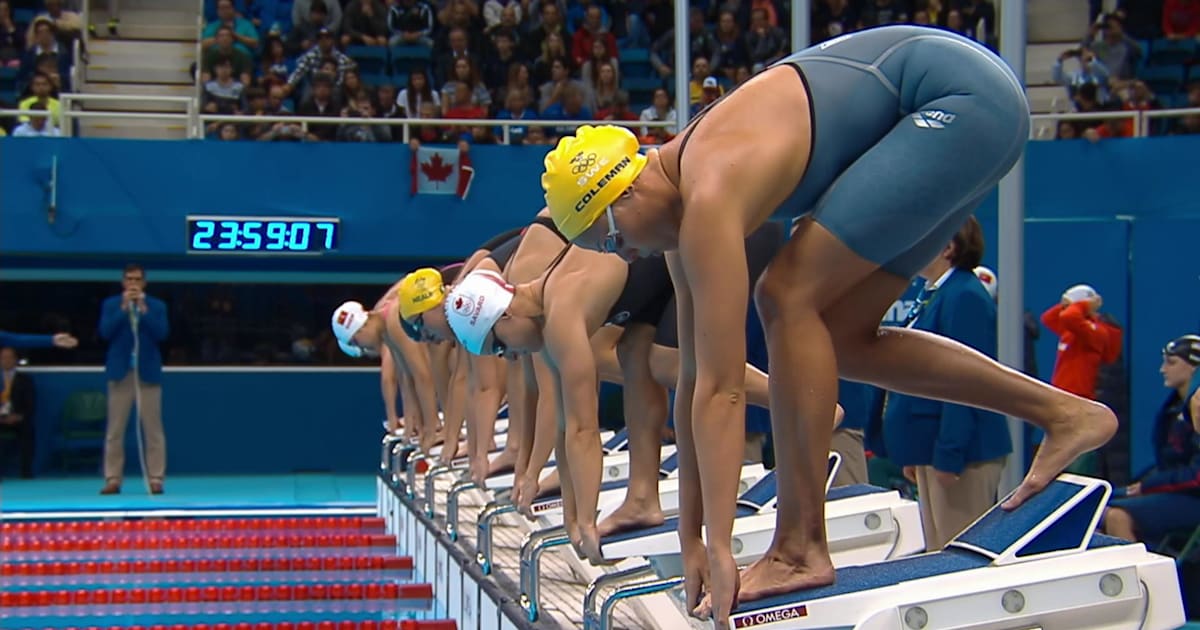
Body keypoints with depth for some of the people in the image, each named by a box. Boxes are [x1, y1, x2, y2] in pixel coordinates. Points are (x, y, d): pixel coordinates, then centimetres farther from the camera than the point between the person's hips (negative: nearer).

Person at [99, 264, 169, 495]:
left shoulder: (157, 306, 6)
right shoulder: (110, 304, 6)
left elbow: (162, 333, -8)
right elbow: (105, 332, -7)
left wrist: (143, 309, -14)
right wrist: (124, 308, -13)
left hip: (148, 373, 0)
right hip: (120, 372, 0)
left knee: (153, 429, -1)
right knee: (115, 430, 1)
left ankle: (155, 479, 2)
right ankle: (113, 479, 5)